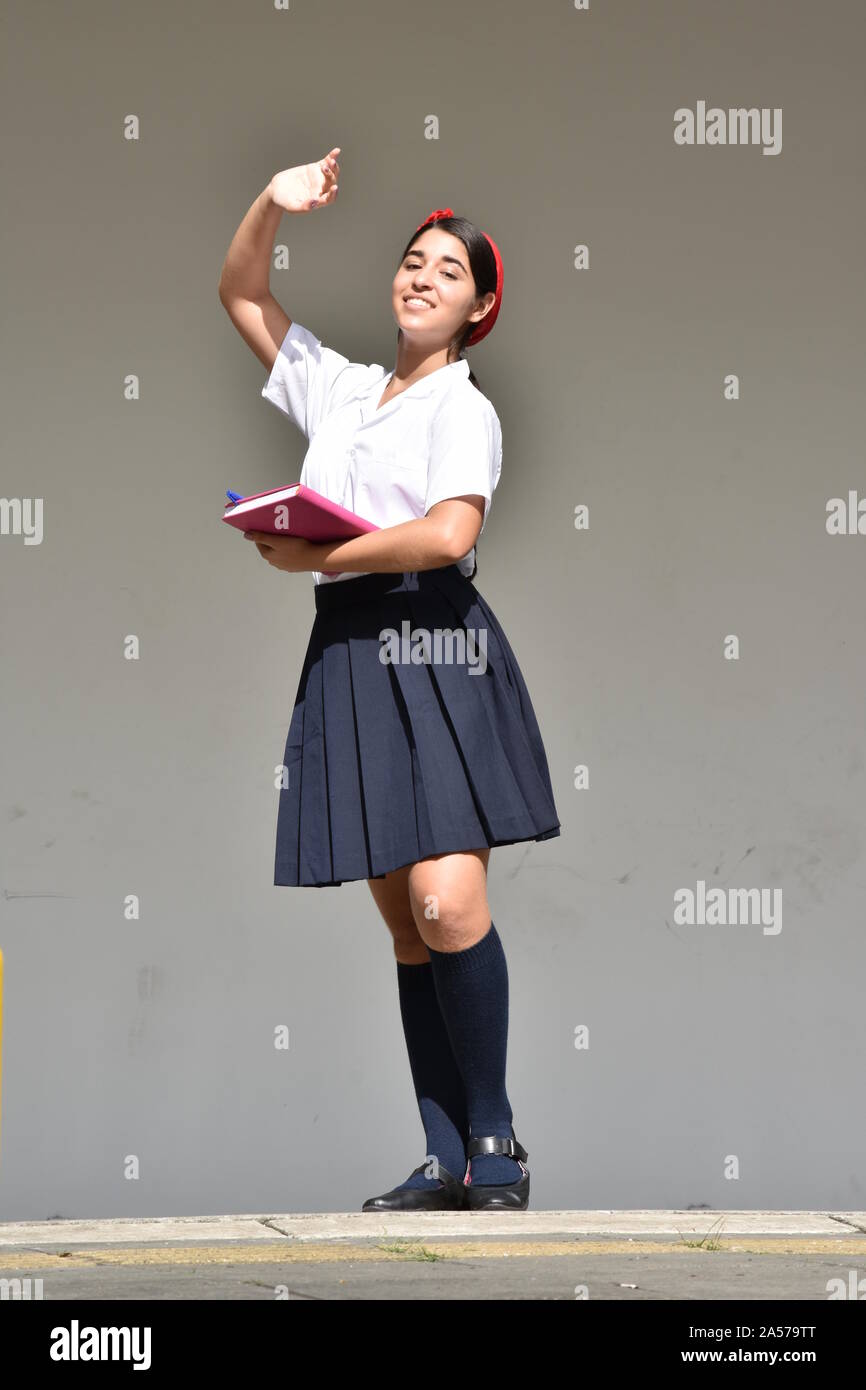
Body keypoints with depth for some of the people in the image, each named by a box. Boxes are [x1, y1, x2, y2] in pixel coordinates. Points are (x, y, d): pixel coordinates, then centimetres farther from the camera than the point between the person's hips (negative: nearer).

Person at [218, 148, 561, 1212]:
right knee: (406, 924, 4)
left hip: (435, 653, -6)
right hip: (347, 656, 6)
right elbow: (240, 294, 27)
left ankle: (494, 1136, -6)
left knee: (446, 906, -18)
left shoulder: (464, 410, 1)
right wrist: (273, 205, 10)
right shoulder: (337, 388, 20)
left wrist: (315, 557, -10)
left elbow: (449, 533, -16)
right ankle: (446, 1158, 4)